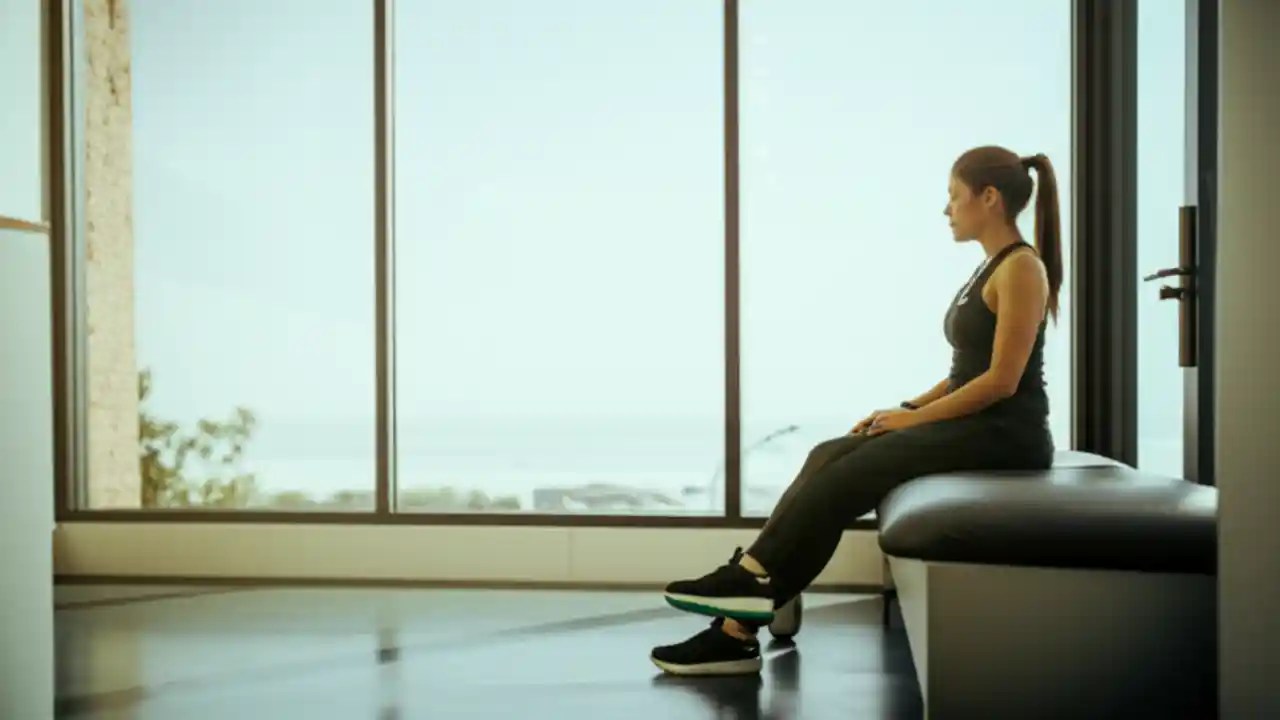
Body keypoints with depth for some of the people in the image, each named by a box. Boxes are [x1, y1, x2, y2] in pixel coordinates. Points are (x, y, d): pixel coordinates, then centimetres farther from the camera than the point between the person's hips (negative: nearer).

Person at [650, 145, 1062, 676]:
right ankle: (740, 622, -14)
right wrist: (907, 409, 7)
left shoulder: (1021, 267, -13)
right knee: (829, 459, -8)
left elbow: (1002, 380, -19)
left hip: (1004, 434, -8)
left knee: (846, 476, -19)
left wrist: (916, 418, -12)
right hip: (970, 424, 9)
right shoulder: (991, 267, 17)